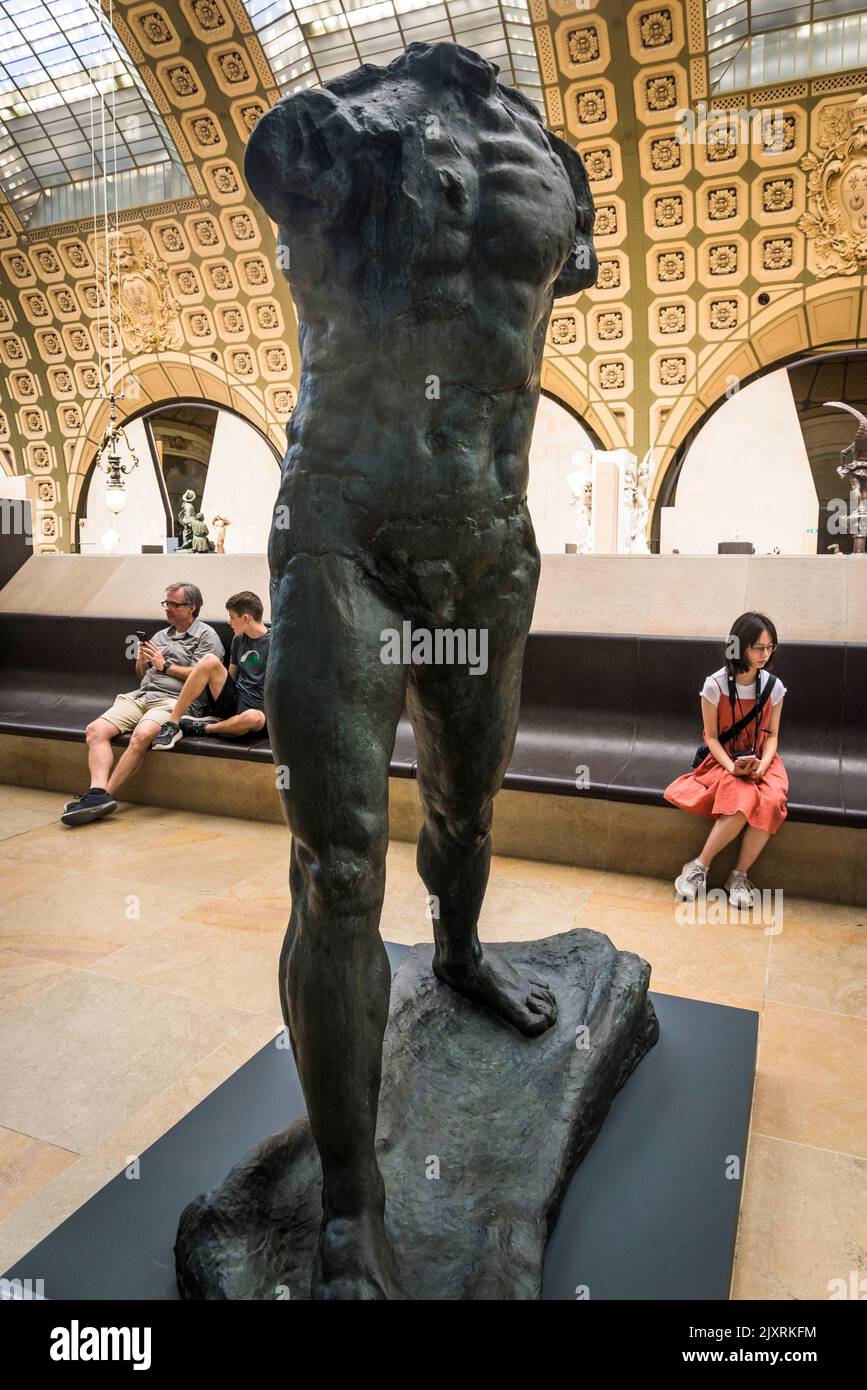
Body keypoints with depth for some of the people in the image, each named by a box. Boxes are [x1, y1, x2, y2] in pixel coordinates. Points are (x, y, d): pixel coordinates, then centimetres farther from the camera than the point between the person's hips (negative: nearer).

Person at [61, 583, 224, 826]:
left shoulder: (206, 636, 6)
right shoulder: (161, 635, 29)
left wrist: (165, 666, -2)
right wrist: (141, 659, 8)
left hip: (171, 700, -7)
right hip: (140, 696, 7)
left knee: (142, 734, -36)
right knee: (95, 729, -18)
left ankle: (106, 794, -31)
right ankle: (98, 792, -32)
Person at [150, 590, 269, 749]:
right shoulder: (239, 639, 14)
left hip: (255, 709, -5)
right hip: (232, 702, 5)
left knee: (254, 719, -43)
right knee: (210, 661, -20)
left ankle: (201, 728, -17)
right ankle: (172, 724, -19)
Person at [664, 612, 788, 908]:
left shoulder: (773, 686, -2)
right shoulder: (715, 685, -11)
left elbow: (772, 736, 4)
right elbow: (711, 737, -5)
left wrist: (763, 765, -15)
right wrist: (732, 767, -21)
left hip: (762, 760, 3)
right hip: (724, 759, -3)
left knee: (771, 801, -31)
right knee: (744, 799, -34)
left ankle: (738, 876, -15)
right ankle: (700, 868, -17)